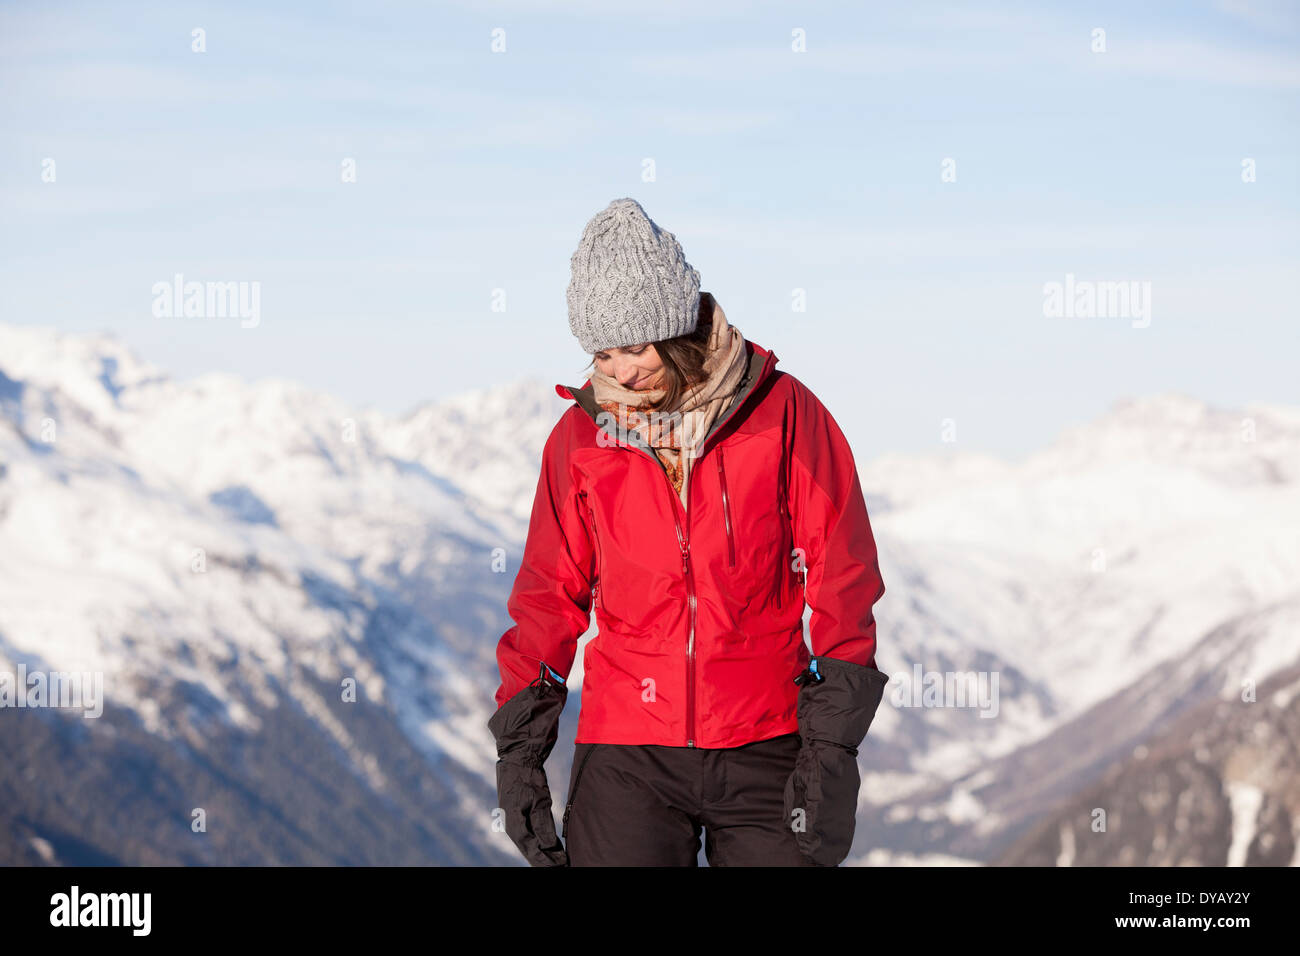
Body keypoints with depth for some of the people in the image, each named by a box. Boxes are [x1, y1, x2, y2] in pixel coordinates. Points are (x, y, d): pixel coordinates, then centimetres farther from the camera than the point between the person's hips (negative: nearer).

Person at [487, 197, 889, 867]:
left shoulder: (784, 413, -2)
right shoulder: (581, 435, 5)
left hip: (765, 748, -1)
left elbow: (842, 585, -1)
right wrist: (519, 747, 5)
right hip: (624, 754, 1)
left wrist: (831, 745, -6)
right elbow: (549, 598, 11)